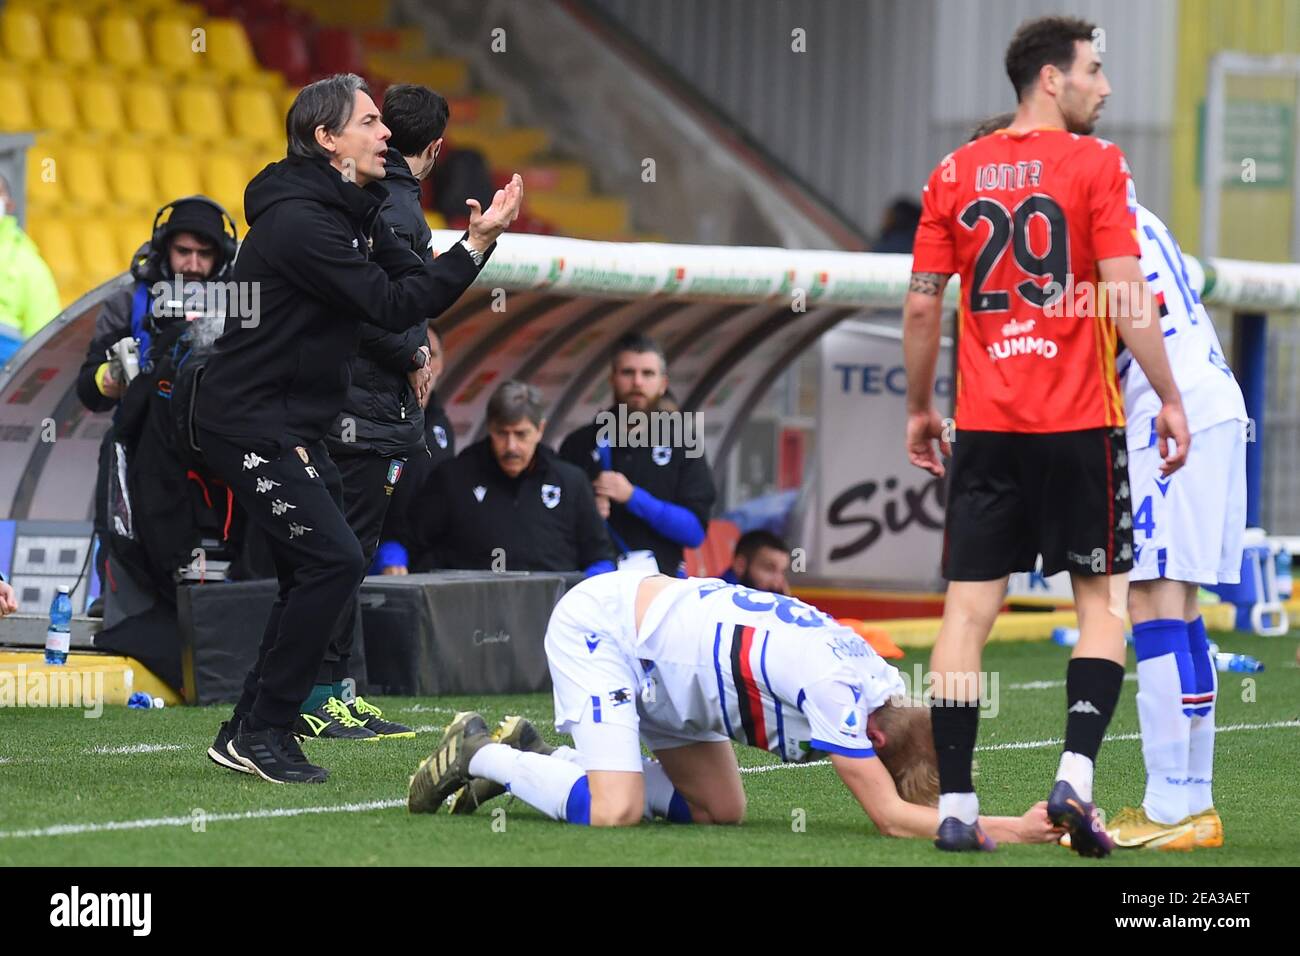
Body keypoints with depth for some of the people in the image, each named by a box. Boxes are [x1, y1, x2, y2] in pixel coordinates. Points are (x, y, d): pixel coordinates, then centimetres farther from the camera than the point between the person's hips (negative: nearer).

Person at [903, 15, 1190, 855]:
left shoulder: (955, 174, 7)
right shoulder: (1096, 165, -5)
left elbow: (922, 305, 7)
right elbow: (1126, 301, -11)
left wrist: (919, 408, 17)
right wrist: (1170, 400, -4)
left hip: (984, 426, 3)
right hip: (1079, 423, -3)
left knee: (969, 611, 3)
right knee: (1104, 601, 8)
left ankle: (954, 807, 0)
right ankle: (1076, 778, -7)